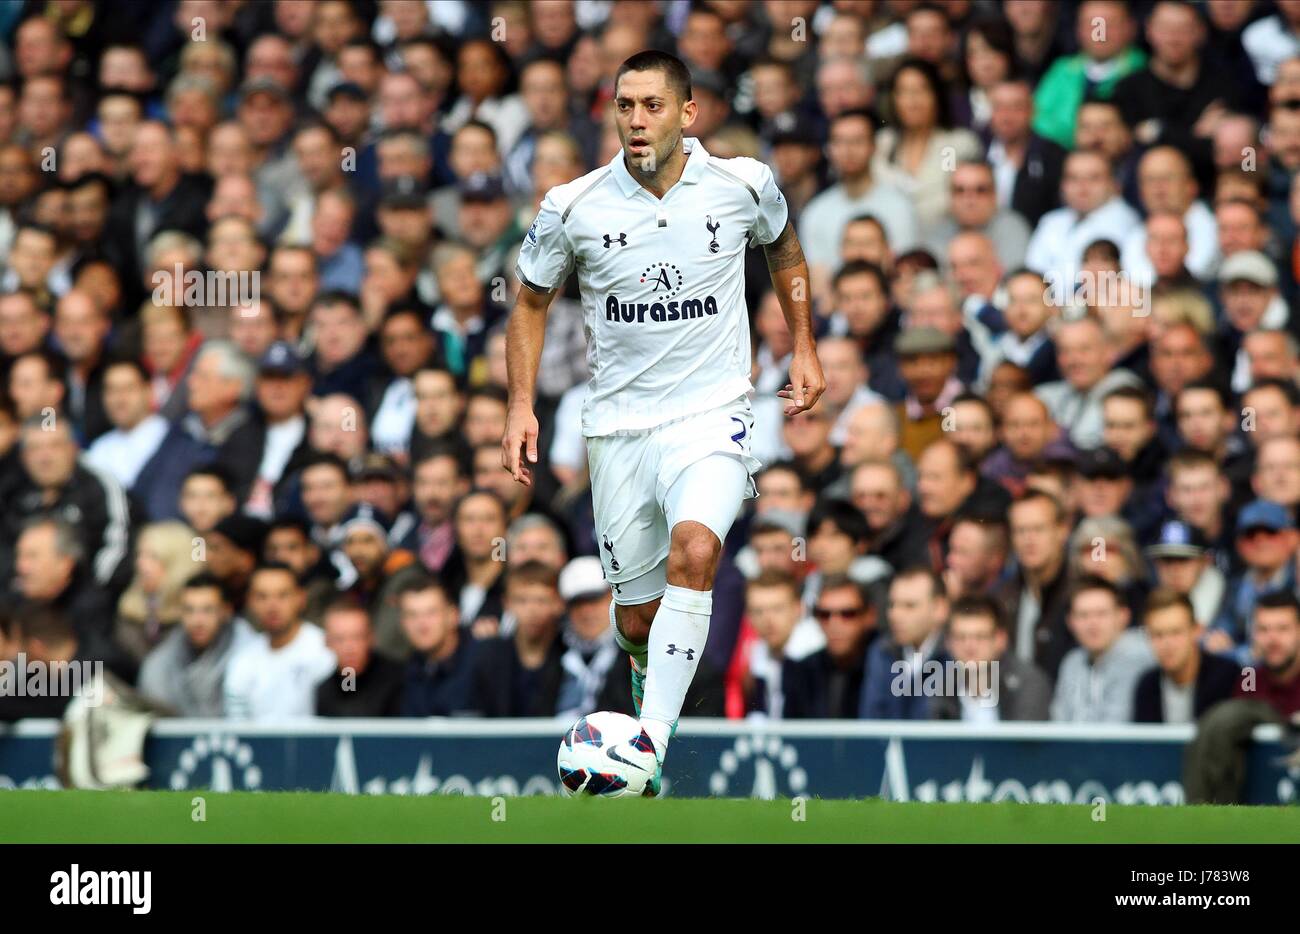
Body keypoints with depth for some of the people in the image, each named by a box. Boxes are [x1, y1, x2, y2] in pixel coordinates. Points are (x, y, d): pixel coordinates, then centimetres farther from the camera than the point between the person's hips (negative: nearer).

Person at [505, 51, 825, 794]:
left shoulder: (744, 186, -4)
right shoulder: (574, 207, -4)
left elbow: (784, 245, 19)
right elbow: (532, 301, 12)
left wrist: (804, 349, 17)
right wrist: (522, 405, 2)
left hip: (712, 412, -2)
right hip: (619, 424, 2)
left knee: (694, 550, -31)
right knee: (638, 619, 6)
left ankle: (651, 740, -35)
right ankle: (653, 688, 44)